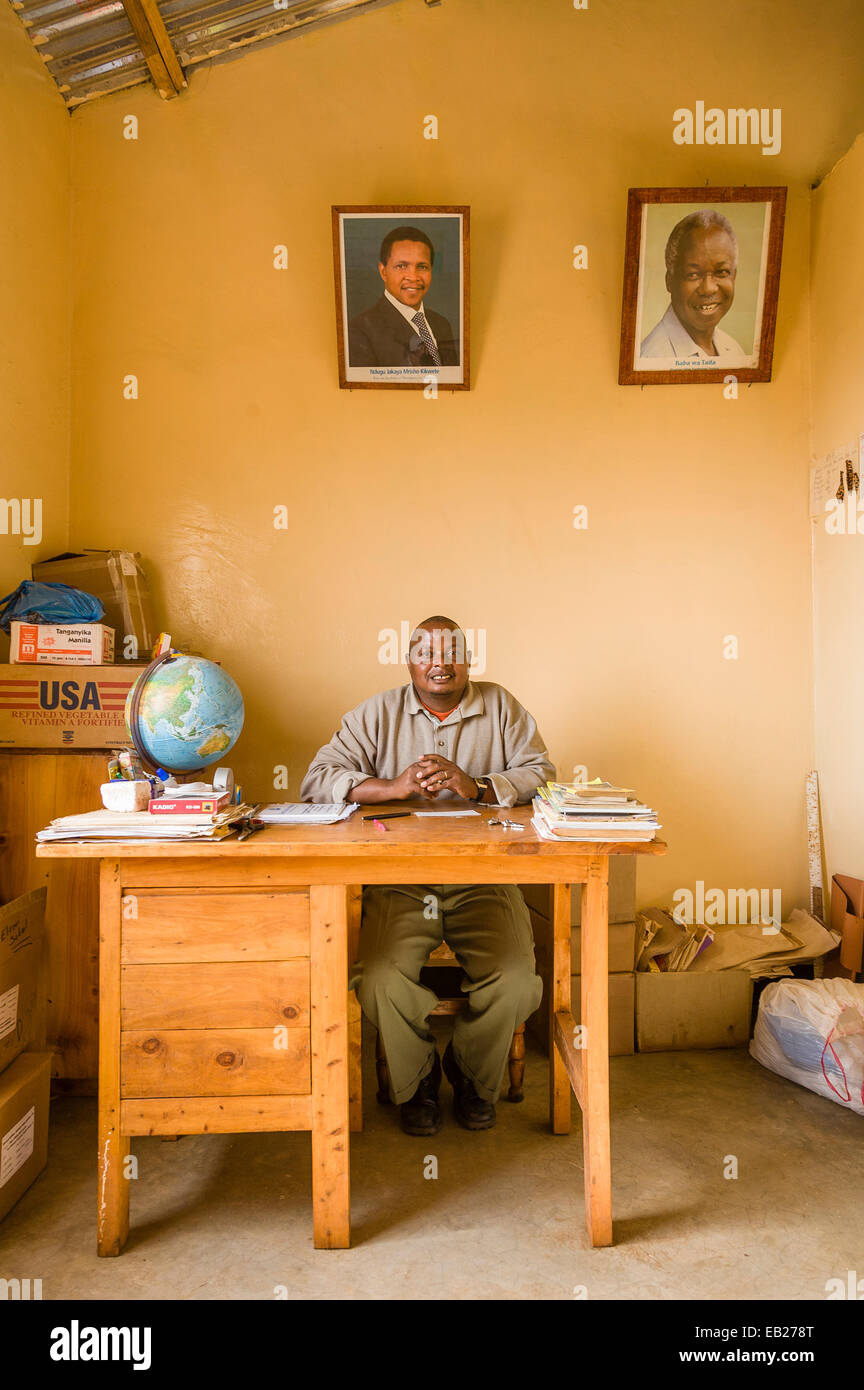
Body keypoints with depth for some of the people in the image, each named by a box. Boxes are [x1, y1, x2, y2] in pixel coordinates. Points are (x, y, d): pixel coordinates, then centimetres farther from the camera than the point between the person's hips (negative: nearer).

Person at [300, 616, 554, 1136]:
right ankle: (417, 1084, 11)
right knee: (382, 982, -24)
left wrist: (477, 787, -17)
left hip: (483, 884, 1)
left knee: (516, 984, -21)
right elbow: (317, 781, -1)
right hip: (400, 885, 0)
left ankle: (474, 1080, 15)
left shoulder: (500, 707, 9)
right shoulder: (378, 714, 7)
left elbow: (542, 774, -1)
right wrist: (393, 787, -15)